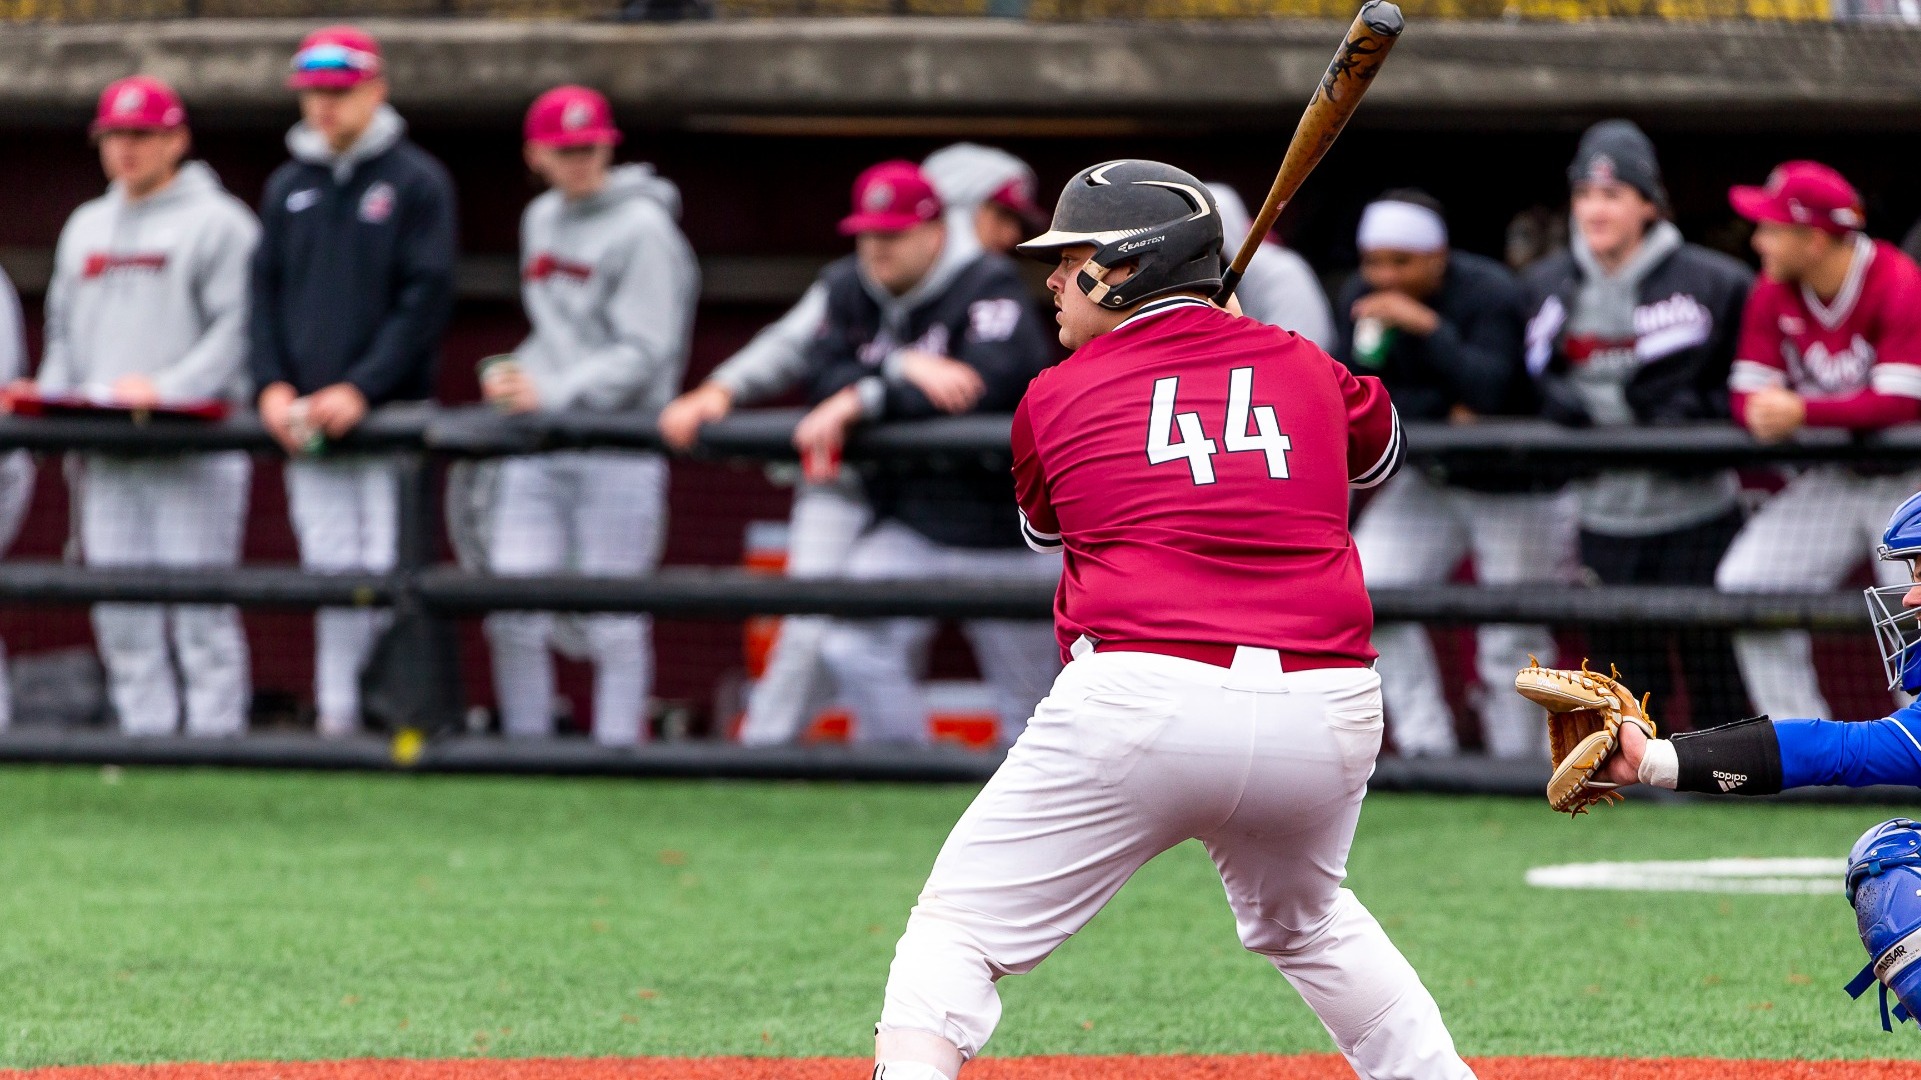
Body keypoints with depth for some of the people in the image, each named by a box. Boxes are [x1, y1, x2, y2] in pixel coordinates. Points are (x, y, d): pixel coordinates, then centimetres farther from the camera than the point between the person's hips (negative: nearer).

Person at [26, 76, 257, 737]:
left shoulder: (218, 223, -1)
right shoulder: (86, 228, 21)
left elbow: (236, 330, -10)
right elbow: (64, 331, 24)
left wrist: (166, 388, -21)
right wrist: (51, 399, 5)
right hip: (106, 454, 7)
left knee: (198, 605, -9)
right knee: (121, 611, 4)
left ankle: (214, 737, -8)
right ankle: (144, 732, 8)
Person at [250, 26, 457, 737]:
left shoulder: (416, 183, -1)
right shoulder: (287, 188, 15)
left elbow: (425, 299, -8)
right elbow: (265, 295, 14)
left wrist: (362, 389, -17)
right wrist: (272, 384, -3)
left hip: (391, 412, -5)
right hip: (305, 418, 5)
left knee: (385, 567, -10)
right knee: (328, 569, 3)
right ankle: (335, 717, 6)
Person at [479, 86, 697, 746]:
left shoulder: (642, 229, -8)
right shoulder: (542, 220, 15)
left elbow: (642, 354, -14)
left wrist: (553, 391, -21)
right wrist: (517, 379, 5)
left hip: (619, 445, -6)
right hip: (537, 448, 6)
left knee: (615, 625, -5)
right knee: (514, 616, -1)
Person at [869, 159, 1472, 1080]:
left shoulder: (1055, 400, 7)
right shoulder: (1306, 371, 14)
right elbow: (1378, 447, 37)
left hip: (1140, 703, -4)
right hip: (1329, 715, 4)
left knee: (955, 935, 2)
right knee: (1303, 922, 32)